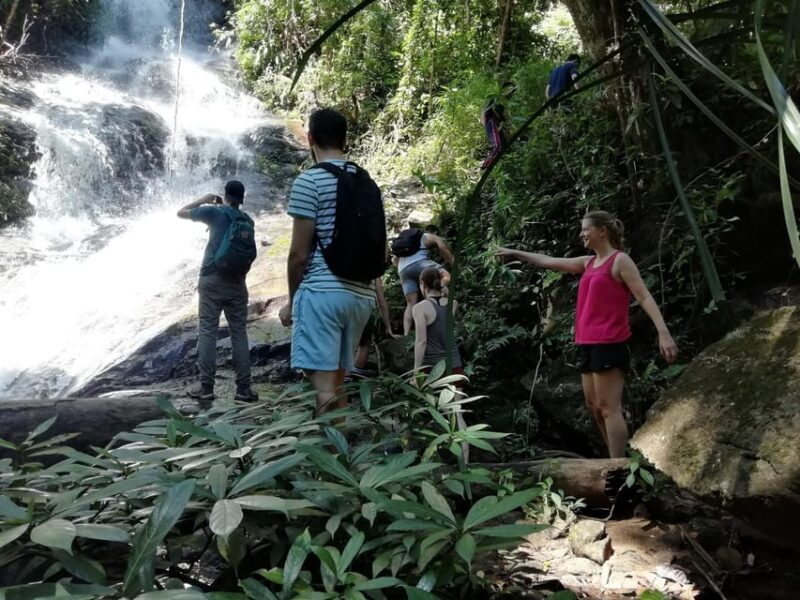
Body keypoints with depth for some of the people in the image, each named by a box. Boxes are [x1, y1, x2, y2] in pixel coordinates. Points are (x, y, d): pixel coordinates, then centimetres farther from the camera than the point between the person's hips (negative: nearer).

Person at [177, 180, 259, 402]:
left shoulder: (215, 212, -1)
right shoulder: (247, 221, 10)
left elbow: (181, 212, 9)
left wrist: (203, 200, 18)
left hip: (212, 280, -3)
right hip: (237, 282, 3)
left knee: (207, 332, 2)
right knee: (239, 334, 4)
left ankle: (206, 387, 3)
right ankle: (244, 388, 4)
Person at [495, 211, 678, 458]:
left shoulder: (620, 260, -5)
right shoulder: (588, 263, 17)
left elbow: (644, 297, -12)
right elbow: (549, 262, 24)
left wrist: (663, 332, -23)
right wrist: (514, 253, 28)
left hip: (609, 343, -8)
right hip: (588, 343, 8)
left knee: (608, 408, -9)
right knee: (594, 406, 11)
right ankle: (616, 462, 21)